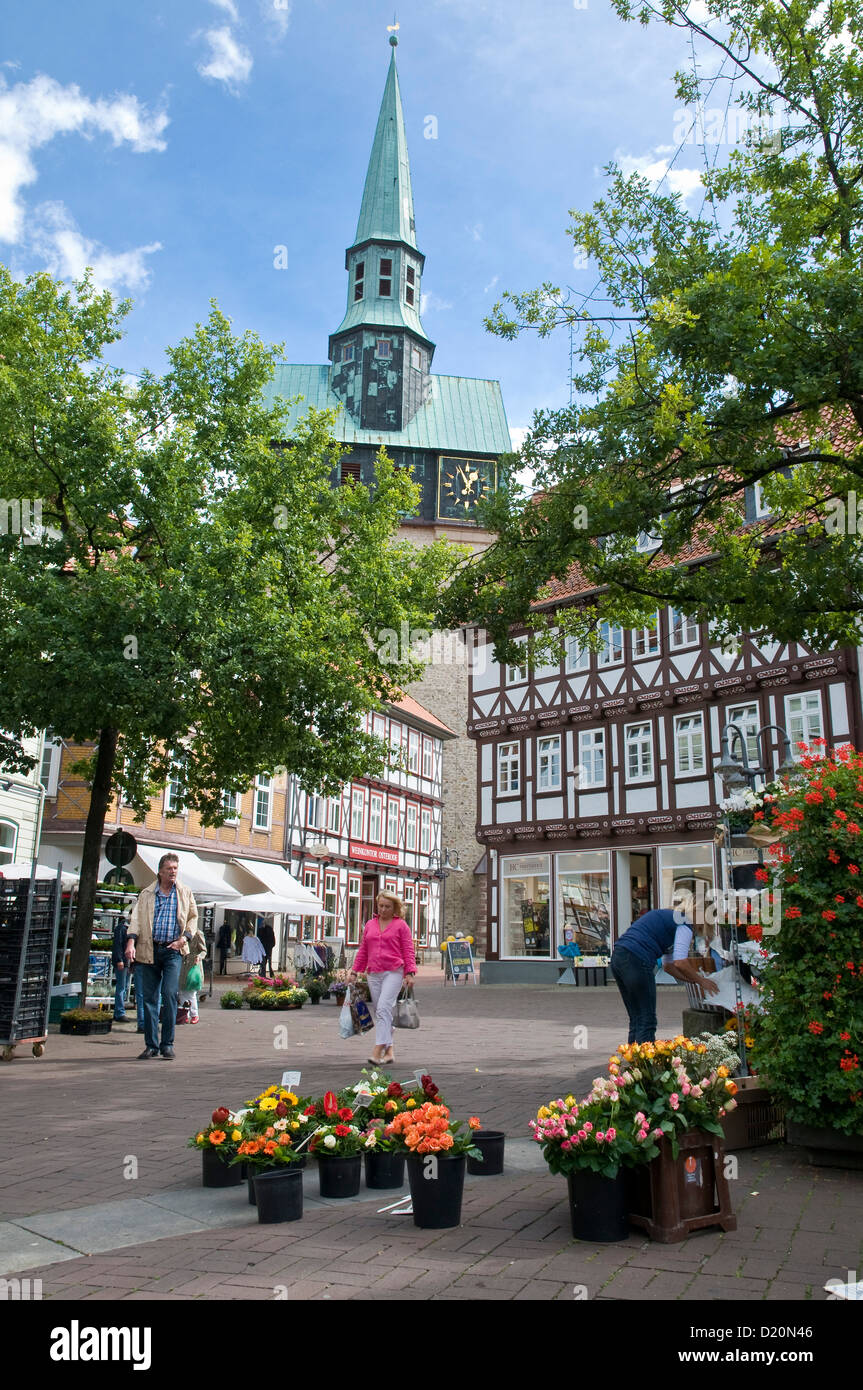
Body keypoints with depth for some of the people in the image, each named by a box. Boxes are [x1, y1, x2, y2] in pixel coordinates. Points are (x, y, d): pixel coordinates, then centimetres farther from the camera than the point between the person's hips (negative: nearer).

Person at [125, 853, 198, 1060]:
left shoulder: (185, 893, 9)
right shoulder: (146, 894, 8)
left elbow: (193, 917, 14)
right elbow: (136, 918, 1)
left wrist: (183, 938, -2)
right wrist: (131, 942, -14)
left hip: (173, 951, -1)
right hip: (149, 951, 1)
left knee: (169, 994, -11)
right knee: (149, 998, 4)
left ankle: (167, 1044, -2)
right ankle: (151, 1045, 13)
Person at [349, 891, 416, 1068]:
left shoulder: (401, 925, 4)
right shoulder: (370, 924, 16)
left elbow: (408, 951, 2)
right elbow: (363, 951, 22)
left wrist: (410, 973, -8)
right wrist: (354, 972, 18)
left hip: (393, 972, -5)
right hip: (373, 974, 5)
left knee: (383, 1008, -18)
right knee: (380, 1012, 6)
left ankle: (377, 1051, -22)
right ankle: (388, 1052, 15)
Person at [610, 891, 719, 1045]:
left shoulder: (666, 916, 28)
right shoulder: (684, 923, 2)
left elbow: (669, 965, 31)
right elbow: (680, 963, -9)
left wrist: (694, 979, 28)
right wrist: (701, 981, 6)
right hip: (637, 961, -9)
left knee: (636, 1020, 16)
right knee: (647, 1022, 0)